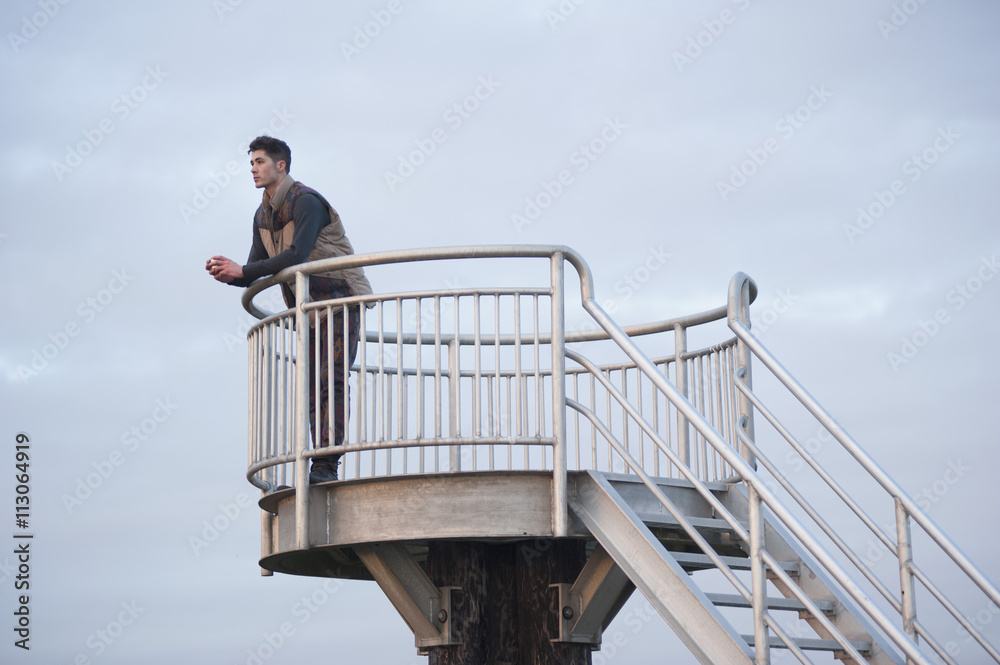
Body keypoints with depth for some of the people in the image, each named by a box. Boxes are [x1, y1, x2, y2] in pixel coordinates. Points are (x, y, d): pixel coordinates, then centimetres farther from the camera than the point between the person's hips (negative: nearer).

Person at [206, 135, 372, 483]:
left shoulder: (306, 201, -15)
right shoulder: (263, 216, 11)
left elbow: (296, 255, -28)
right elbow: (256, 274, 13)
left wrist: (242, 270, -25)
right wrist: (229, 274, -9)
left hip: (341, 298, -8)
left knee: (331, 378, -16)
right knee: (314, 387, 2)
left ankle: (326, 466, -21)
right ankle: (322, 468, 0)